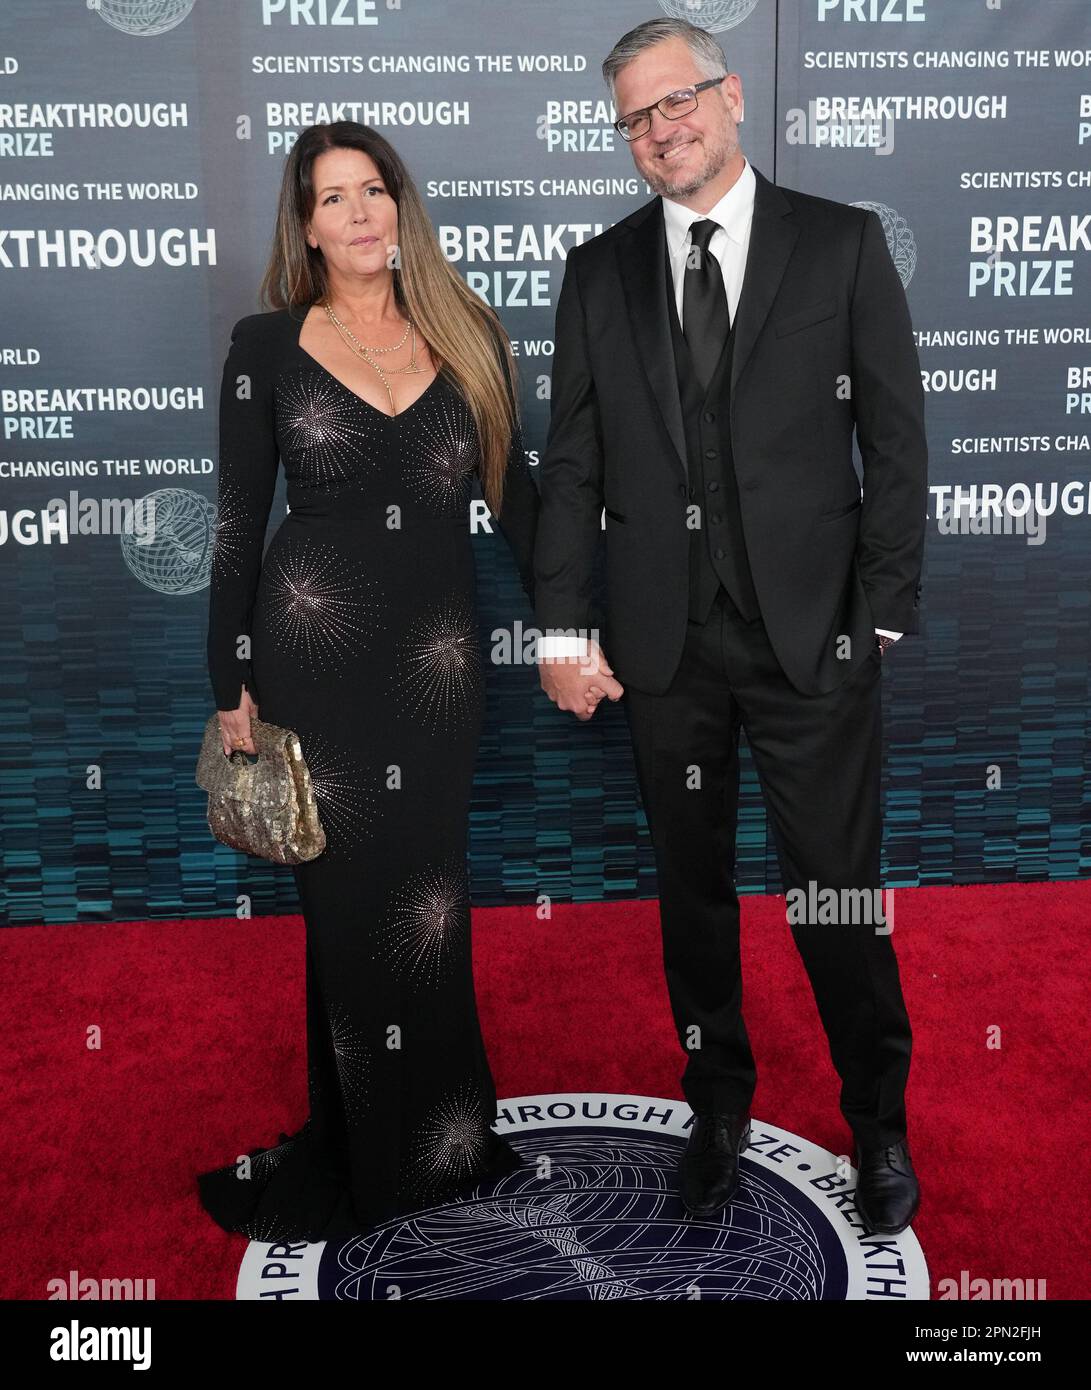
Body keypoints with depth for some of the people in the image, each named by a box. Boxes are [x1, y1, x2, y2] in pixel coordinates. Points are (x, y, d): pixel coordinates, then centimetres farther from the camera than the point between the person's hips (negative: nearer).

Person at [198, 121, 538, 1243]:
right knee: (348, 892, 5)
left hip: (437, 646, 2)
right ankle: (365, 1148, 25)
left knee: (426, 893, 8)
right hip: (314, 646, -1)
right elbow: (238, 524, 2)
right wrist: (232, 685, -1)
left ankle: (435, 1138, 27)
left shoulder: (467, 338, 7)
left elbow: (514, 496, 10)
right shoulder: (268, 345, 1)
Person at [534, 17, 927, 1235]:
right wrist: (563, 630, -1)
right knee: (691, 892, 13)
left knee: (837, 895, 3)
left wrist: (882, 619, -6)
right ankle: (718, 1103, 32)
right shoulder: (600, 270, 9)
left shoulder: (841, 244, 3)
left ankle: (878, 1122, 26)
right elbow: (571, 462, 6)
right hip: (662, 642, 3)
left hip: (812, 634, -2)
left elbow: (896, 440, 1)